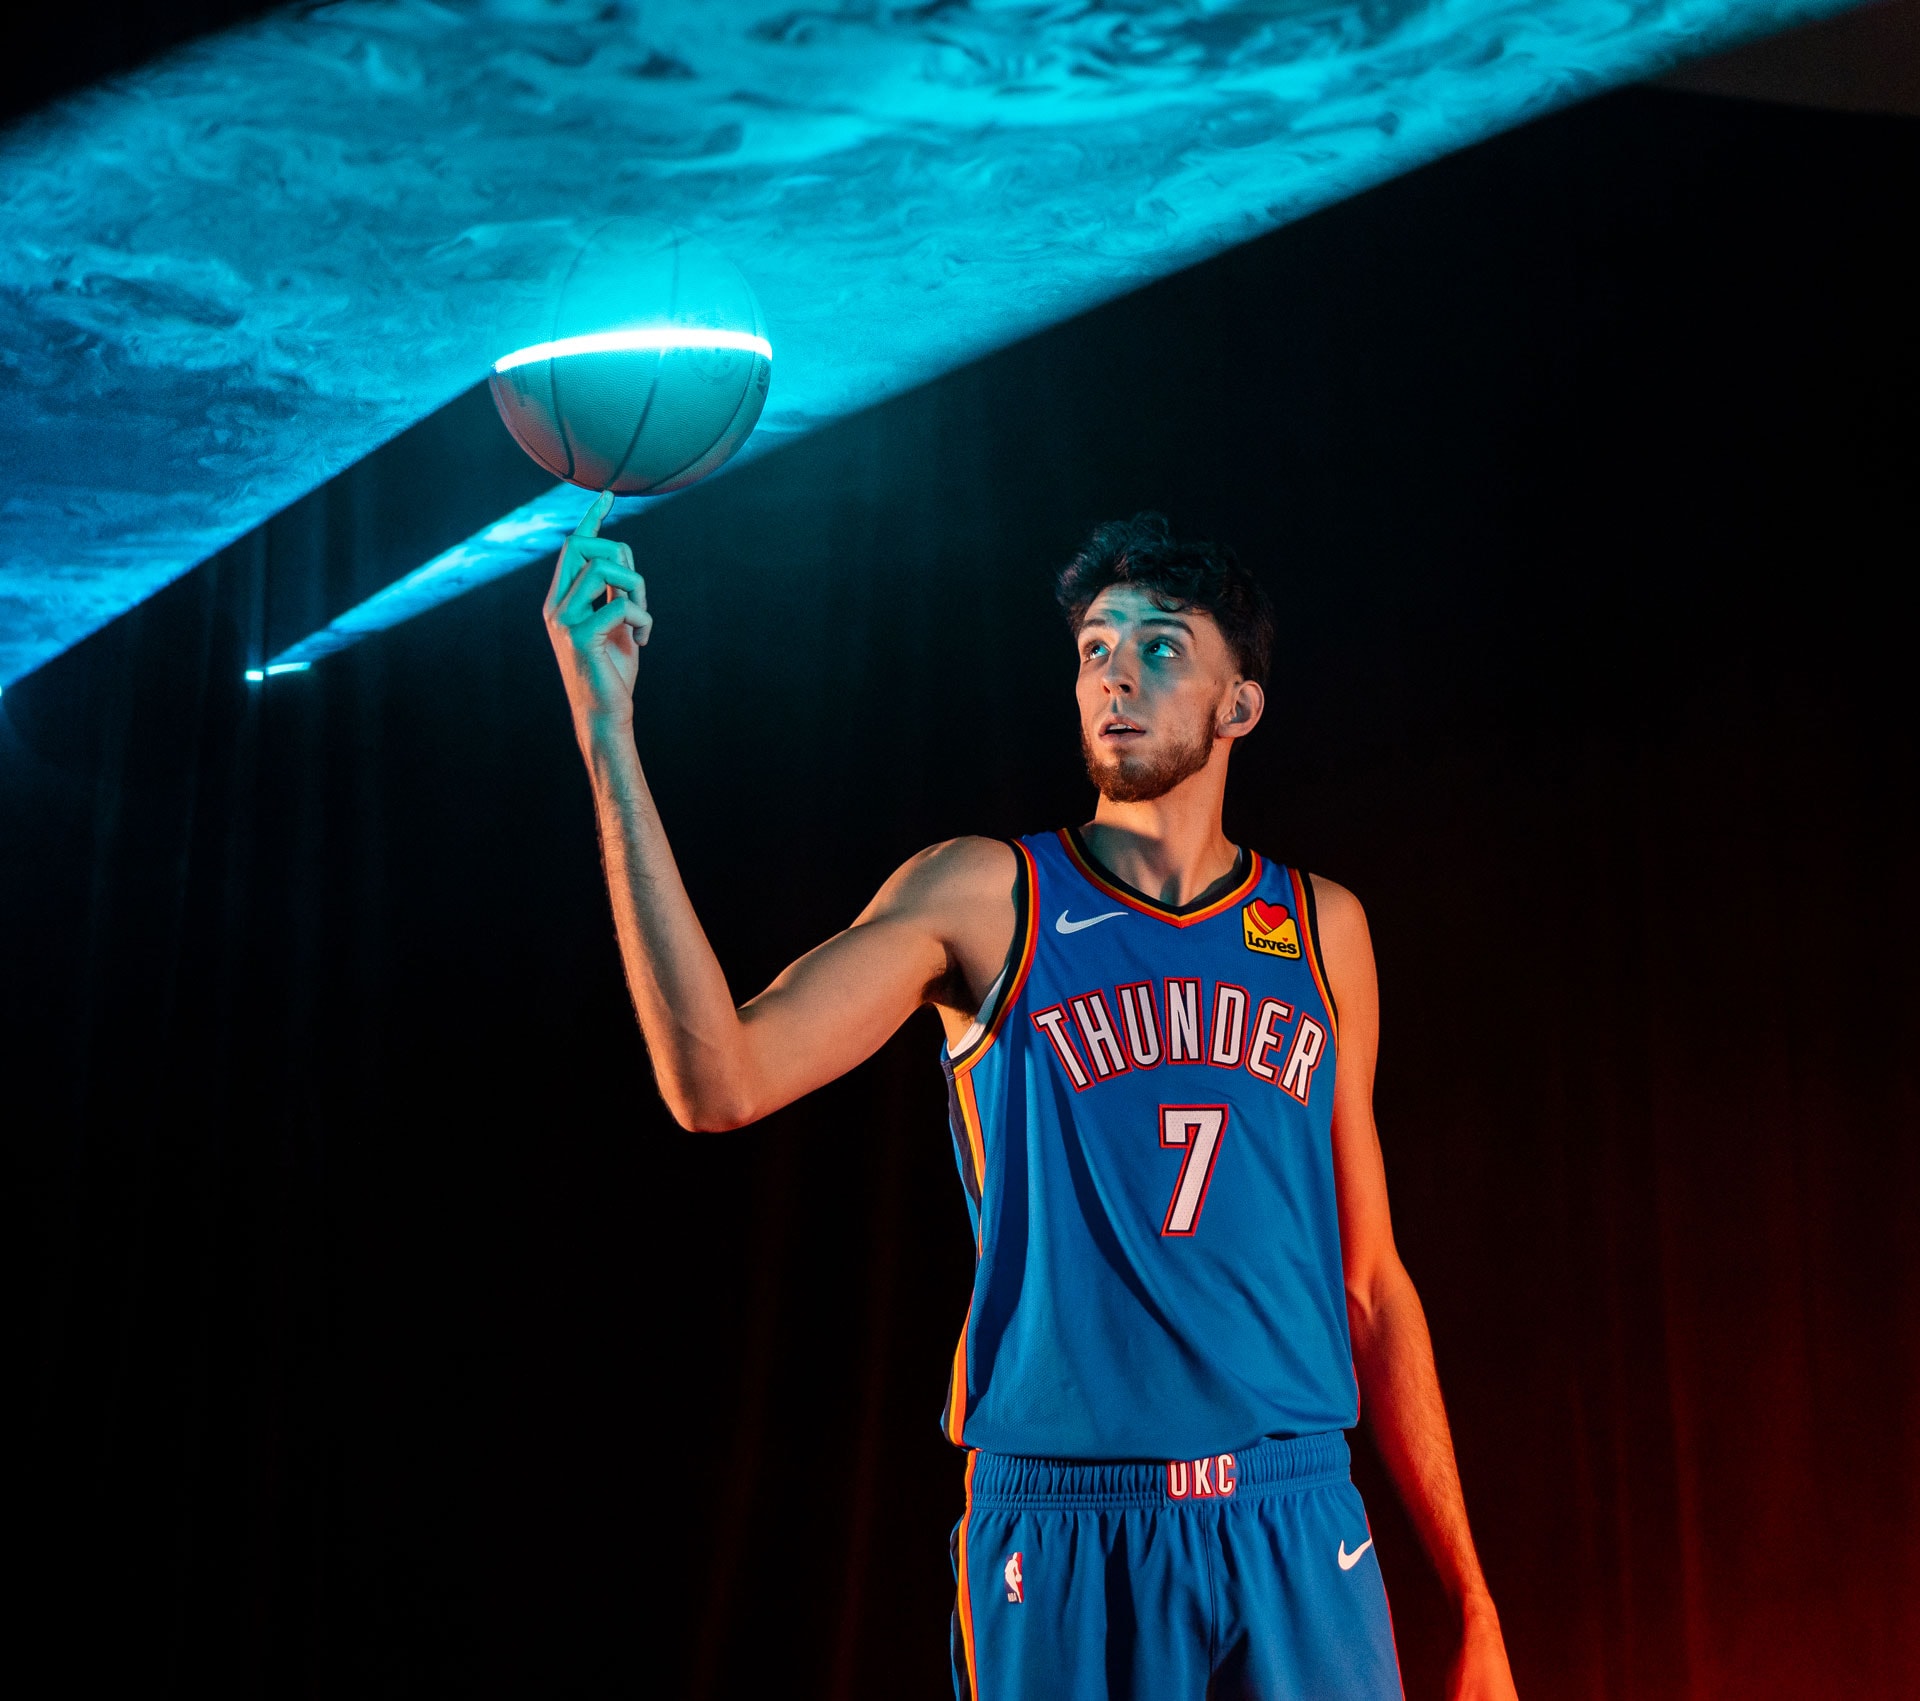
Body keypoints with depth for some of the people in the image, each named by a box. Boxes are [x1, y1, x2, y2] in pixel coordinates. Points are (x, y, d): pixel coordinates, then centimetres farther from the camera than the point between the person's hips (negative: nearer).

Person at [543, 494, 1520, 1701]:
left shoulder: (1321, 931, 10)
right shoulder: (985, 898, 1)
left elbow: (1370, 1286, 13)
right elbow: (721, 1083, -14)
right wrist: (608, 729, -18)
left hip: (1297, 1526, 2)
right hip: (1058, 1538, -2)